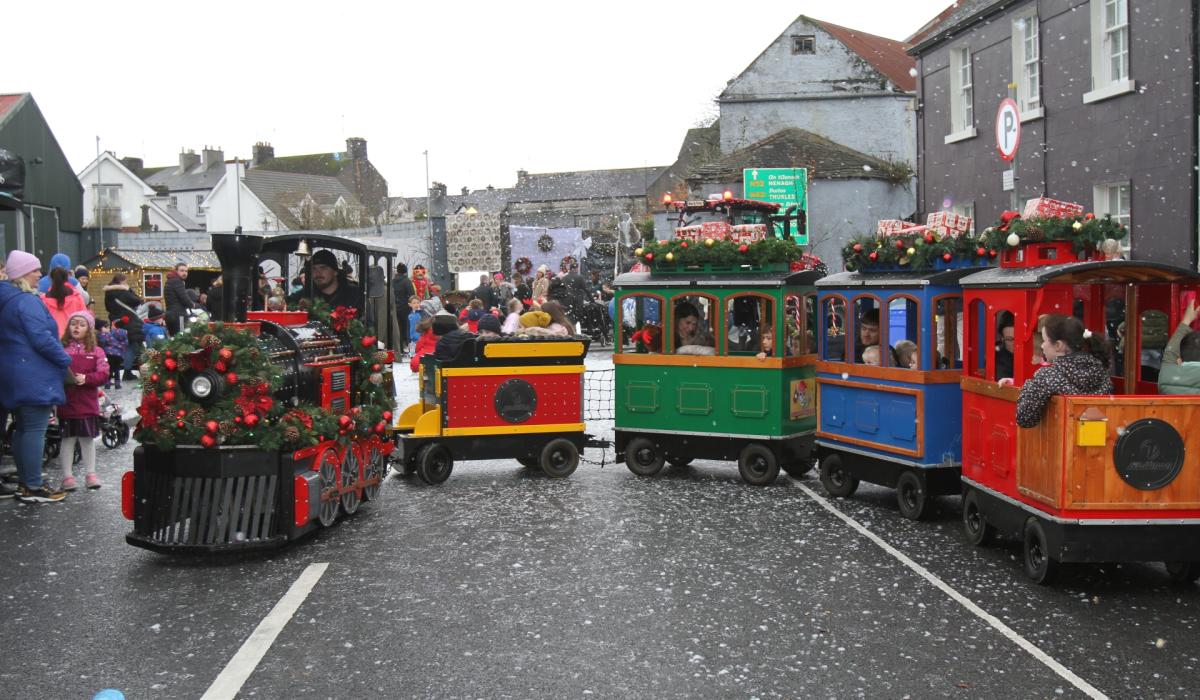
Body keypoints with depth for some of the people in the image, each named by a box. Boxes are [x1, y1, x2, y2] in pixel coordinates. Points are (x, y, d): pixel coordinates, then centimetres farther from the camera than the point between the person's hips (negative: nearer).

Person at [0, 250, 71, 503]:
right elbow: (41, 339, -21)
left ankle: (25, 483, 21)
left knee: (22, 429, 15)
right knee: (35, 430, -6)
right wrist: (66, 361, -9)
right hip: (34, 375, -10)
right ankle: (33, 488, -3)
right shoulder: (26, 301, -16)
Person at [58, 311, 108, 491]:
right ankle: (67, 475, 10)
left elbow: (103, 374, -5)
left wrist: (86, 378, -20)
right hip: (66, 402, -1)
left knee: (88, 438, 9)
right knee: (67, 439, 4)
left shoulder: (96, 351, 4)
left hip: (88, 403, 1)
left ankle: (91, 474, 18)